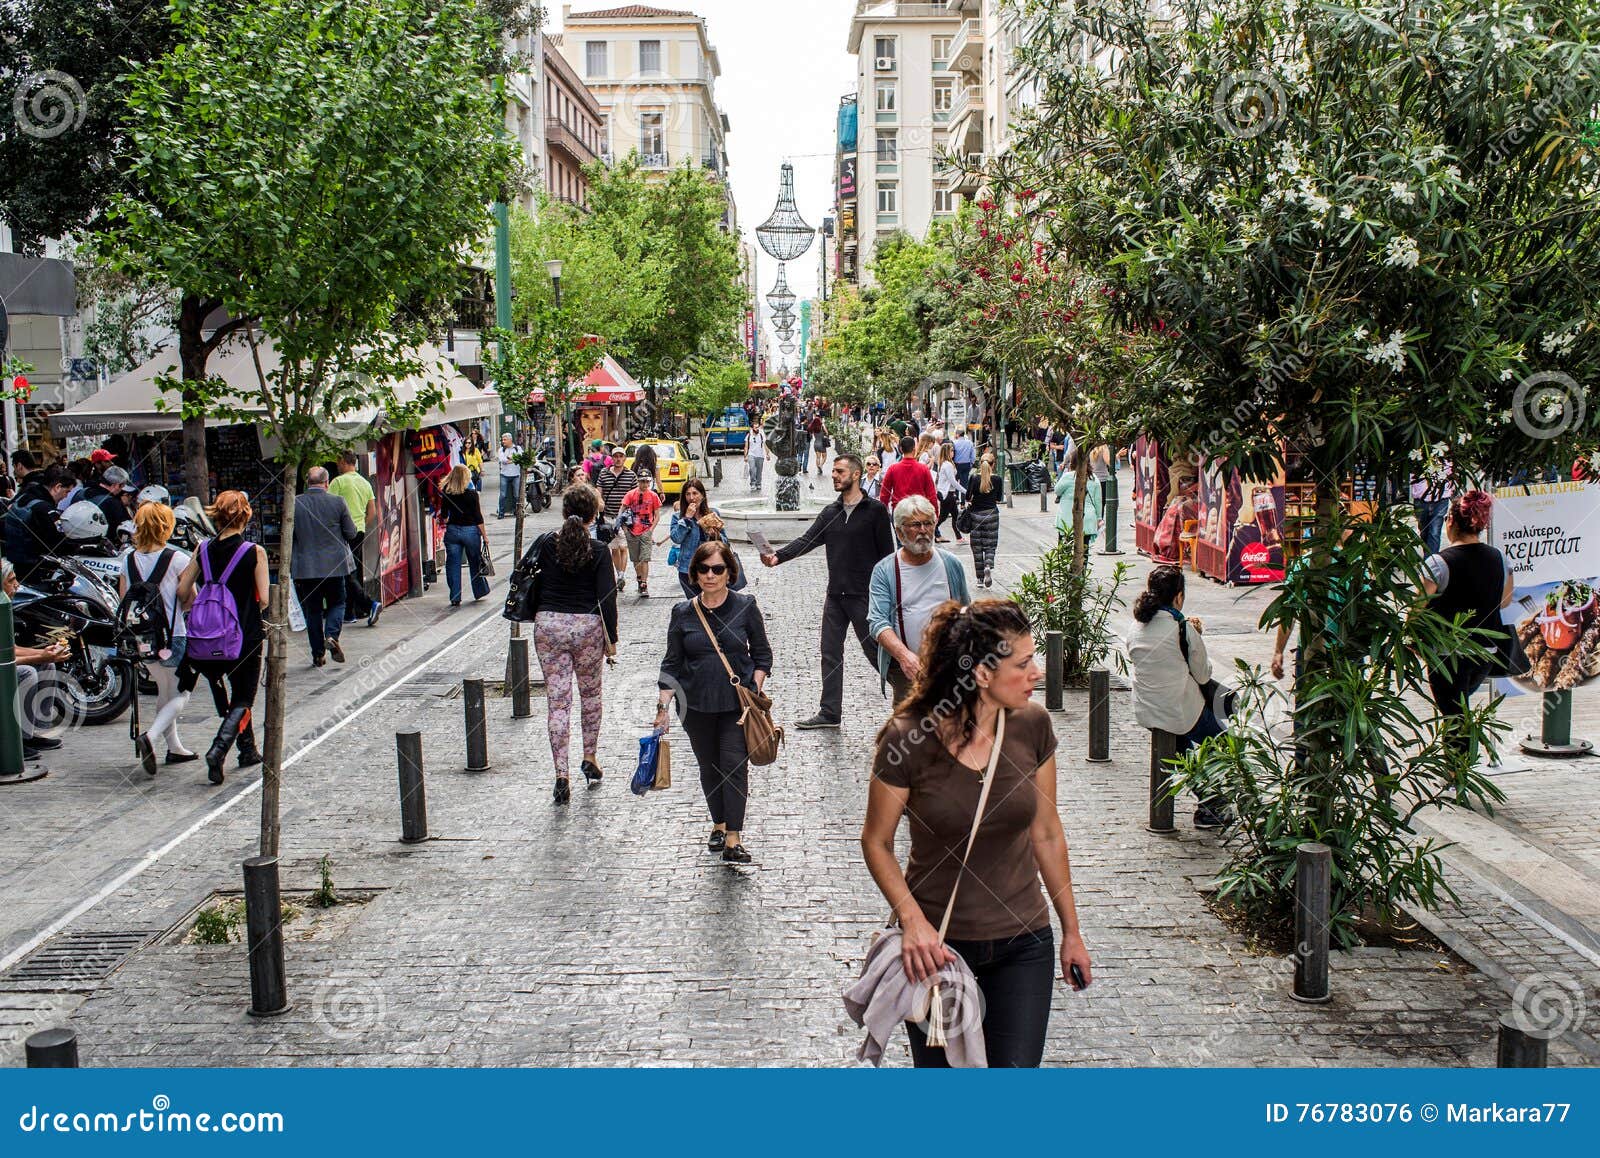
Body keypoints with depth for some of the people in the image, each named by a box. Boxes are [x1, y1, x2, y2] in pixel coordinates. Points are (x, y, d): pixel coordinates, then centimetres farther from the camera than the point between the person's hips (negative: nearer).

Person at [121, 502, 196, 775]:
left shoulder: (129, 561, 3)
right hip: (173, 638, -5)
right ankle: (150, 736, -15)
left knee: (165, 692, 22)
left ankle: (175, 747, 28)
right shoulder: (178, 559, -13)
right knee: (180, 695, 8)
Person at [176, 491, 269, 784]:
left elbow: (182, 591, 1)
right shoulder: (254, 552, -11)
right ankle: (218, 749, -17)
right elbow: (265, 599, -13)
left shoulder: (203, 549, 0)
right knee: (243, 700, 5)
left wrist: (195, 608, 20)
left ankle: (248, 751, 30)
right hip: (245, 636, -4)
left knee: (236, 694, 23)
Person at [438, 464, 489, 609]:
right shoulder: (472, 494, -12)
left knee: (453, 565, 6)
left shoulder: (446, 494, -4)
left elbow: (444, 516, 5)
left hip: (452, 531, 2)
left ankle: (455, 598, 4)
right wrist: (484, 536, -1)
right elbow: (478, 517, -10)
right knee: (475, 563, 15)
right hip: (470, 531, -2)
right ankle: (479, 592, 28)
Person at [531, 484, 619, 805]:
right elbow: (607, 598, -6)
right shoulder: (598, 550, -7)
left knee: (557, 700, 2)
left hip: (548, 625, 1)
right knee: (590, 694, 20)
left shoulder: (544, 544, -1)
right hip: (586, 625, -1)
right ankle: (590, 758, 28)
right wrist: (611, 639, 1)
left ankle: (561, 775, -2)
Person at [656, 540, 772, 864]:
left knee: (734, 764, -11)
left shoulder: (745, 606, -2)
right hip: (696, 705, 2)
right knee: (709, 766, 11)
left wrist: (755, 692, -7)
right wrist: (663, 705, -3)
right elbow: (672, 663, 5)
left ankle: (733, 838, -9)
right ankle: (719, 823, 30)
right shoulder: (683, 613, 1)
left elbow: (762, 654, 4)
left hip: (737, 702, -2)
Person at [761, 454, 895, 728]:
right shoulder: (830, 513, 9)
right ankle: (830, 712, 15)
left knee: (876, 651, 0)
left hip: (865, 595, -6)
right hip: (835, 595, 6)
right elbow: (807, 540, -1)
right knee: (830, 653, 7)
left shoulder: (875, 510, -7)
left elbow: (886, 553, -6)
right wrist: (778, 556, -18)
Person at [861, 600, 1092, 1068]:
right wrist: (912, 919, -20)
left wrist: (1072, 932, 10)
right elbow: (877, 842, -6)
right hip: (937, 946, -2)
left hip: (1022, 944, 2)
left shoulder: (1032, 725, -7)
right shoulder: (908, 738, -18)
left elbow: (1046, 834, 5)